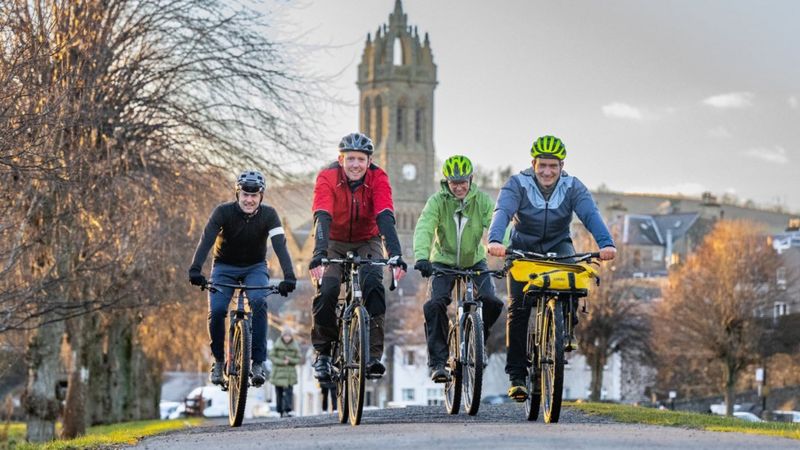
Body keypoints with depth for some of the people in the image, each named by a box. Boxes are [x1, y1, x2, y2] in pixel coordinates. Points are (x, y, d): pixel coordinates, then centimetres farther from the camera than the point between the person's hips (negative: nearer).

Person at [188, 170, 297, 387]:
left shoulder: (268, 215, -18)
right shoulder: (223, 212, -20)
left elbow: (280, 246, -28)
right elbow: (206, 240, -31)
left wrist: (289, 277, -43)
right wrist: (195, 269, -47)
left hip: (255, 268, 0)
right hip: (225, 267, 0)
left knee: (259, 302, -29)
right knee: (216, 310, -21)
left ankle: (258, 361, -23)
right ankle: (218, 360, 2)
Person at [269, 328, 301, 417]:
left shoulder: (295, 346, 2)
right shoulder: (277, 345, -3)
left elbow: (298, 359, 3)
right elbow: (271, 356, -5)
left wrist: (290, 360, -16)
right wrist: (282, 362, -17)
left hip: (290, 373, 0)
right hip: (278, 372, 0)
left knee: (288, 391, -13)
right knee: (279, 393, 3)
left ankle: (286, 411, -18)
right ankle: (281, 411, 12)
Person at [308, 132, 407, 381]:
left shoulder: (378, 178, -20)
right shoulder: (327, 177, -23)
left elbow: (385, 218, -31)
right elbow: (322, 218, -35)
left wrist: (396, 255, -45)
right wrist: (319, 253, -50)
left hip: (367, 242, 1)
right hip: (335, 242, 0)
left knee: (373, 285, -26)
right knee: (327, 290, -23)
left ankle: (373, 355, -23)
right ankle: (322, 353, -5)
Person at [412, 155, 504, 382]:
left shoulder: (482, 200, -13)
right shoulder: (438, 201, -17)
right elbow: (424, 229, -30)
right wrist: (421, 257, -48)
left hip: (475, 261, 1)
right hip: (444, 262, -1)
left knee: (492, 303, -19)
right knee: (435, 305, -24)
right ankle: (437, 362, -15)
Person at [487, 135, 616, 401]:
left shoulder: (573, 187, -11)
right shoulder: (518, 185, -15)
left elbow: (591, 215, -27)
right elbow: (502, 212, -32)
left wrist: (606, 243, -47)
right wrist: (495, 240, -54)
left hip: (558, 247, 1)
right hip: (523, 248, -1)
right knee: (518, 307, -14)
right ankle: (516, 375, -9)